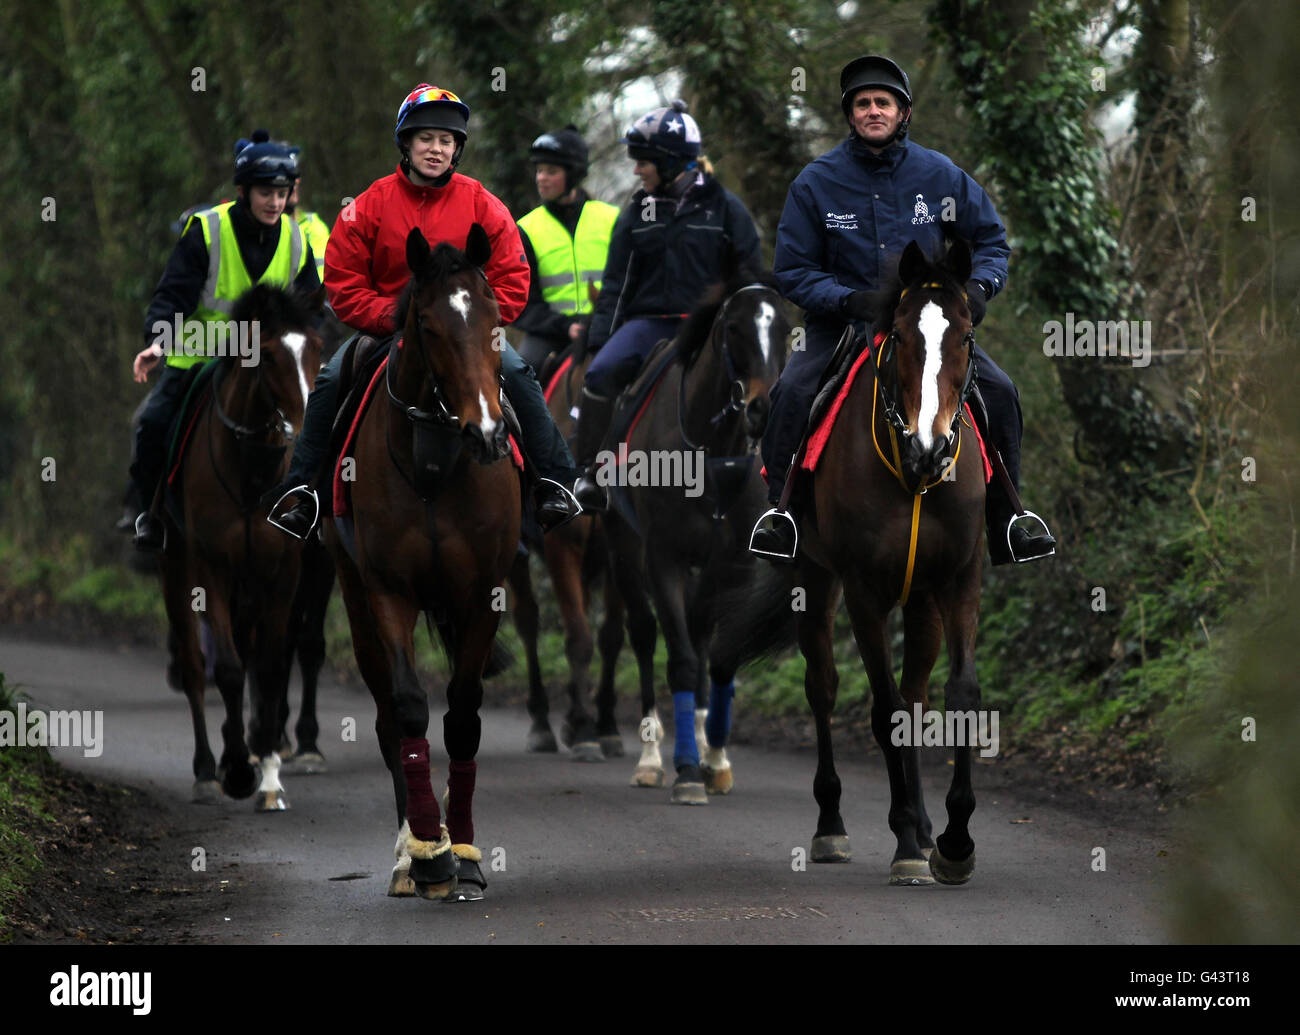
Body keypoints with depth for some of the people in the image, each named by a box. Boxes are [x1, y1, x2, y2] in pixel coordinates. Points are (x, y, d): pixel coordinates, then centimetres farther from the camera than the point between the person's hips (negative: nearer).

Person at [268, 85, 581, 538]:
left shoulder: (482, 204, -2)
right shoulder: (371, 204, -4)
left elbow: (512, 282, -2)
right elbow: (343, 285, -4)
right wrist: (393, 317, -18)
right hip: (384, 327, 0)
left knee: (518, 374, -22)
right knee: (330, 381, -21)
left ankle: (554, 484, -16)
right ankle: (299, 491, -11)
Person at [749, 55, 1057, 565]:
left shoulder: (938, 174, 2)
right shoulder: (816, 182, -2)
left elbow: (991, 236, 12)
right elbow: (792, 270, -2)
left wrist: (980, 284, -9)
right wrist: (847, 299, -20)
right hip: (841, 319, -2)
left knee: (999, 393, -15)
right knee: (792, 393, -30)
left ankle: (1005, 528, -4)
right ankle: (782, 517, -20)